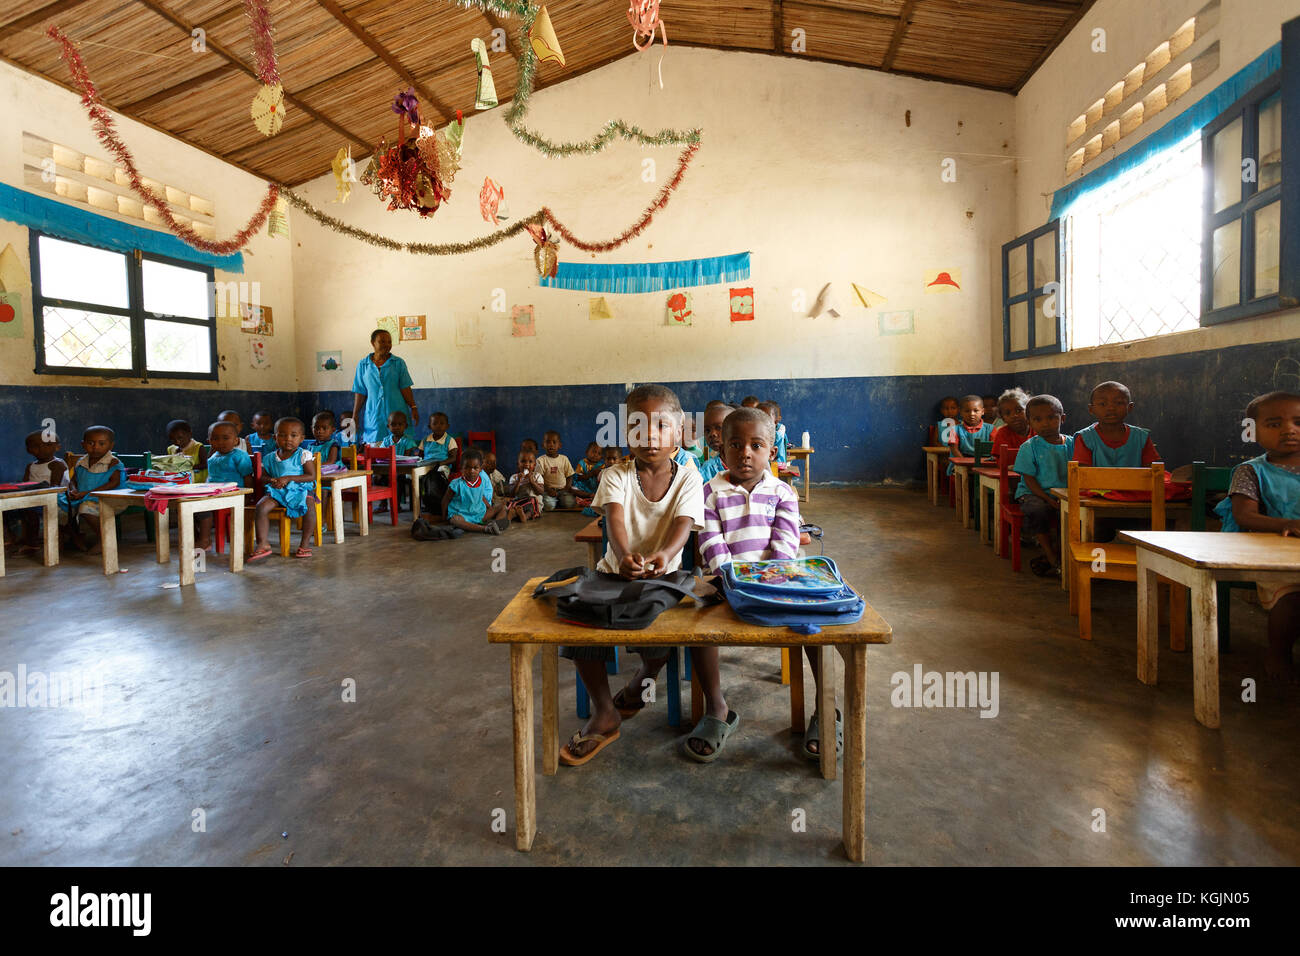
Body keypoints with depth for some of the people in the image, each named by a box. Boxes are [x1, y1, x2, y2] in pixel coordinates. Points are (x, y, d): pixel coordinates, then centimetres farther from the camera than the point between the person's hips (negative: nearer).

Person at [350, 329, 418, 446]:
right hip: (373, 415, 1)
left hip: (397, 413, -1)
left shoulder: (398, 363, 6)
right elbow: (360, 392, 9)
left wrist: (413, 408, -5)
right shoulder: (363, 365, 8)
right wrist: (354, 416, 6)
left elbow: (405, 388, 4)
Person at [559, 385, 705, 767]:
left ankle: (639, 684, 14)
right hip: (614, 573, 1)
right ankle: (604, 714, 0)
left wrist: (665, 554, -45)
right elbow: (615, 519, -23)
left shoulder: (688, 478, -4)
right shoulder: (616, 475, -4)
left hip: (663, 577, -1)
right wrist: (624, 555, -46)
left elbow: (683, 524, -21)